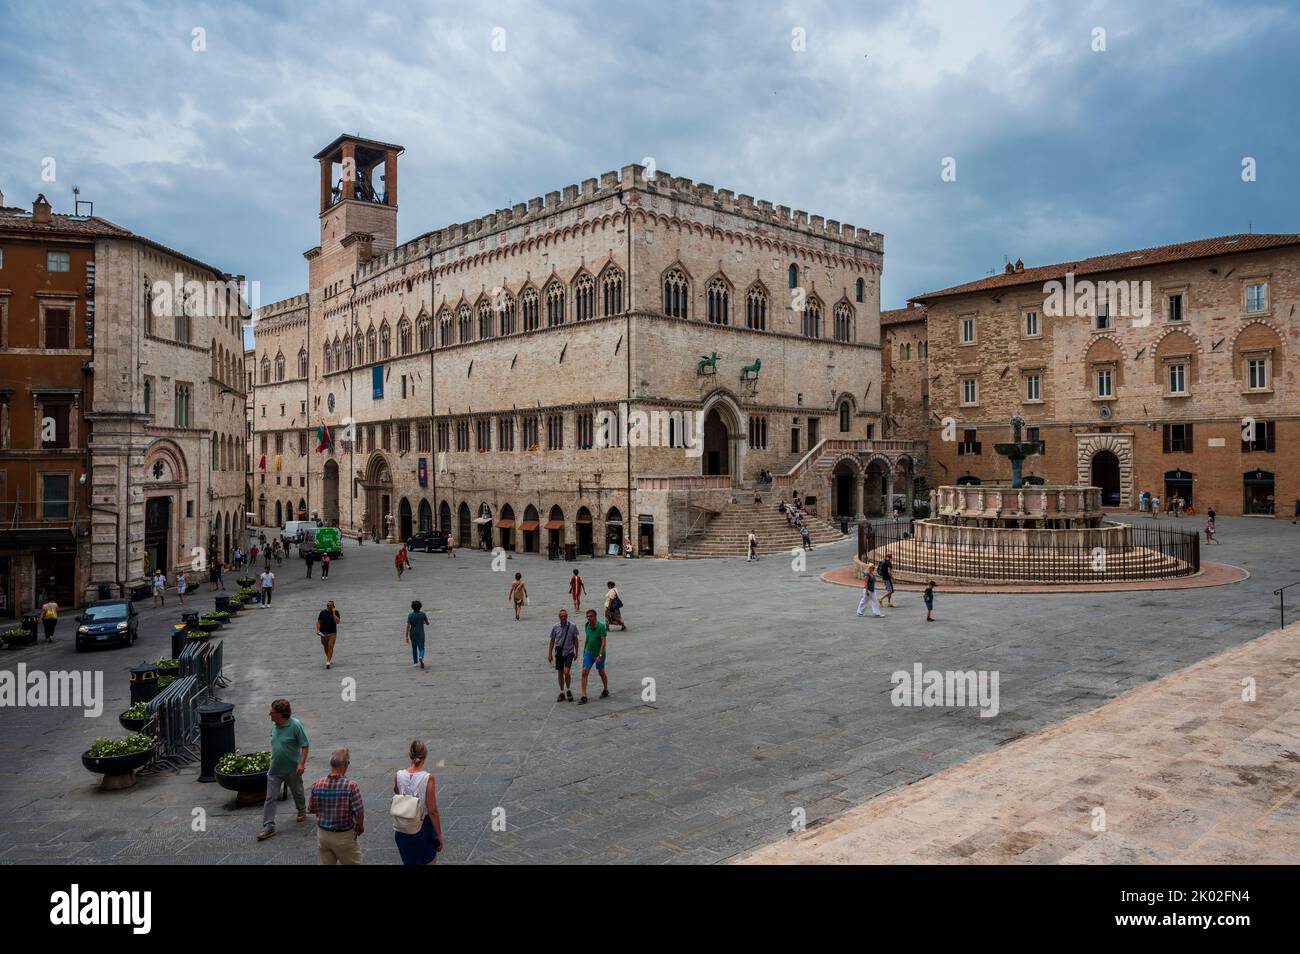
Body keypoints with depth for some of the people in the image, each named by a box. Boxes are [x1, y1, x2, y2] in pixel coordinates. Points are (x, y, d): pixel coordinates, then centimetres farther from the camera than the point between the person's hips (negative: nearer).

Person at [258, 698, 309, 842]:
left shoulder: (295, 725, -19)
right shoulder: (274, 726, 0)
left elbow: (305, 745, -16)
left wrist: (301, 763, -22)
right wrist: (274, 760, 17)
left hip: (292, 769, -5)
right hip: (275, 768, 5)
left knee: (297, 792, 17)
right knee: (270, 798, 0)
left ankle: (302, 811, 43)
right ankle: (268, 826, 5)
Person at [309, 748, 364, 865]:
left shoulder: (317, 785, -11)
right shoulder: (351, 786, -23)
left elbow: (313, 810, 2)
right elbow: (359, 813, -18)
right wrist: (360, 826, 2)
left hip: (322, 834, 4)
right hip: (344, 836, -4)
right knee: (351, 862, 14)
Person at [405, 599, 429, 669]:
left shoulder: (410, 615, -9)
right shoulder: (422, 614, -9)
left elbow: (408, 626, -13)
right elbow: (427, 623, 2)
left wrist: (407, 636, -8)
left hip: (412, 634, 1)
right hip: (420, 634, -1)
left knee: (414, 648, 19)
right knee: (421, 648, 3)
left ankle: (415, 662, 26)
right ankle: (421, 658, -27)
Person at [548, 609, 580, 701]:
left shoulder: (572, 626, -6)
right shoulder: (555, 627, -3)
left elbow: (575, 639, 5)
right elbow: (552, 641, 6)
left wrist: (576, 652, 5)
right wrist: (550, 654, 5)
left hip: (568, 652, -2)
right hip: (558, 653, 2)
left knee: (566, 672, -14)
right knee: (560, 673, 9)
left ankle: (568, 690, 9)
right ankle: (562, 693, 23)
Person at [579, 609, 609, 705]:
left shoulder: (601, 626, -21)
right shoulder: (587, 625, -3)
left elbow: (604, 642, -24)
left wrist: (600, 655, -30)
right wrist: (584, 650, 20)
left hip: (599, 654, -4)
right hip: (588, 653, 4)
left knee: (601, 673, 15)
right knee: (584, 673, -8)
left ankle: (605, 691, 39)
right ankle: (584, 696, -6)